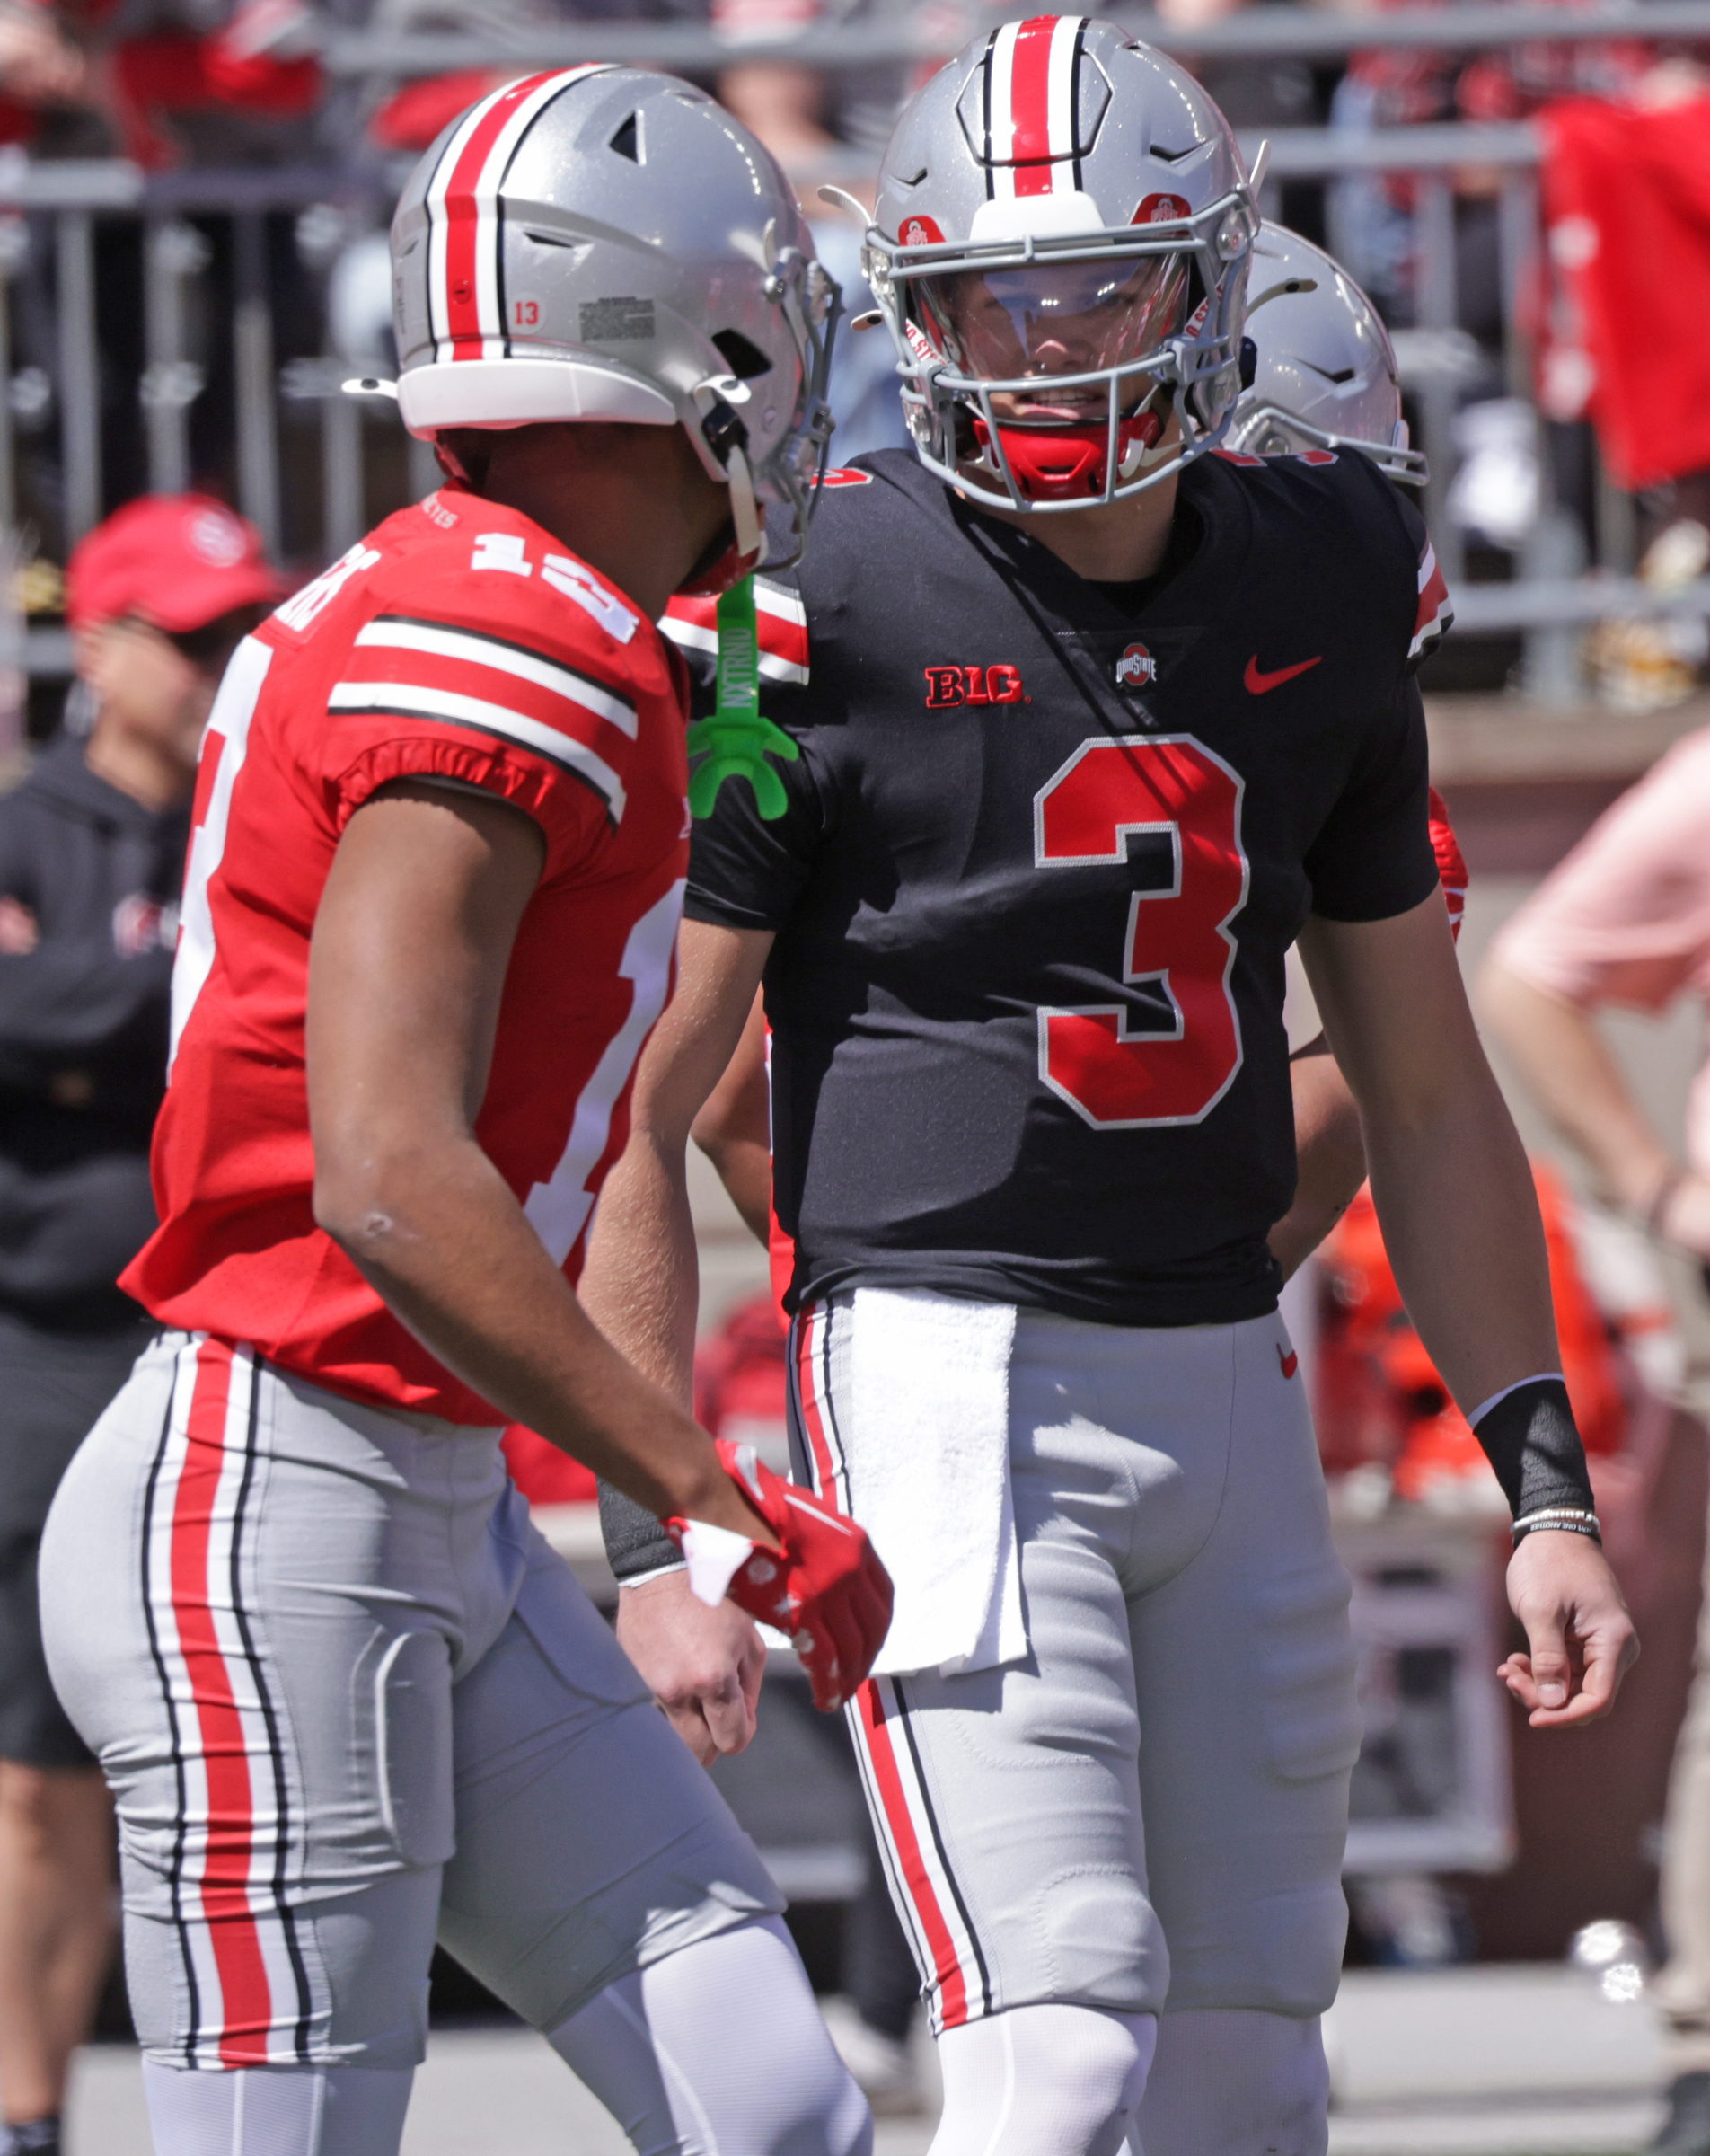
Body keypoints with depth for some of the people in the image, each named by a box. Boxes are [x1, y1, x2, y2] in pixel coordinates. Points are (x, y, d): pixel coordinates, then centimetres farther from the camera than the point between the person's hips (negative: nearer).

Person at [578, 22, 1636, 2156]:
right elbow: (633, 1116, -6)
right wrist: (654, 1539, -10)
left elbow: (1426, 1095, 16)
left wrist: (1541, 1487, 10)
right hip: (944, 1362, -6)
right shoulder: (833, 621, -9)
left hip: (1225, 1385, 6)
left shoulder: (1319, 596, 7)